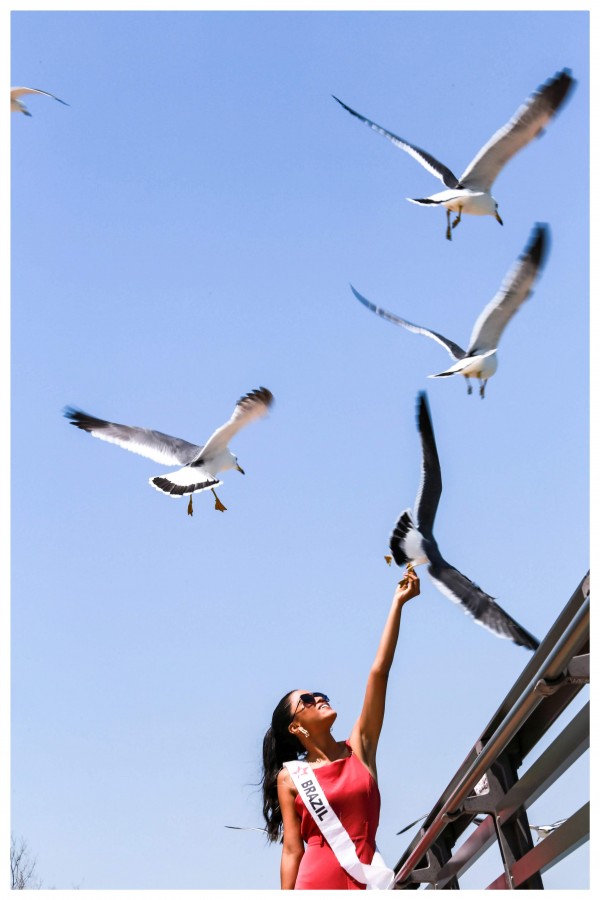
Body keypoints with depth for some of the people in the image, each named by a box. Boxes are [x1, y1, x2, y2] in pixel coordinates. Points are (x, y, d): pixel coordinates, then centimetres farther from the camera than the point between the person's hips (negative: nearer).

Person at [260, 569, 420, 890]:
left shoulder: (360, 748, 11)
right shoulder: (290, 778, 6)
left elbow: (379, 671, 8)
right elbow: (292, 851, 2)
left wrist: (398, 602, 5)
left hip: (367, 881, 3)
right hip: (317, 882, -3)